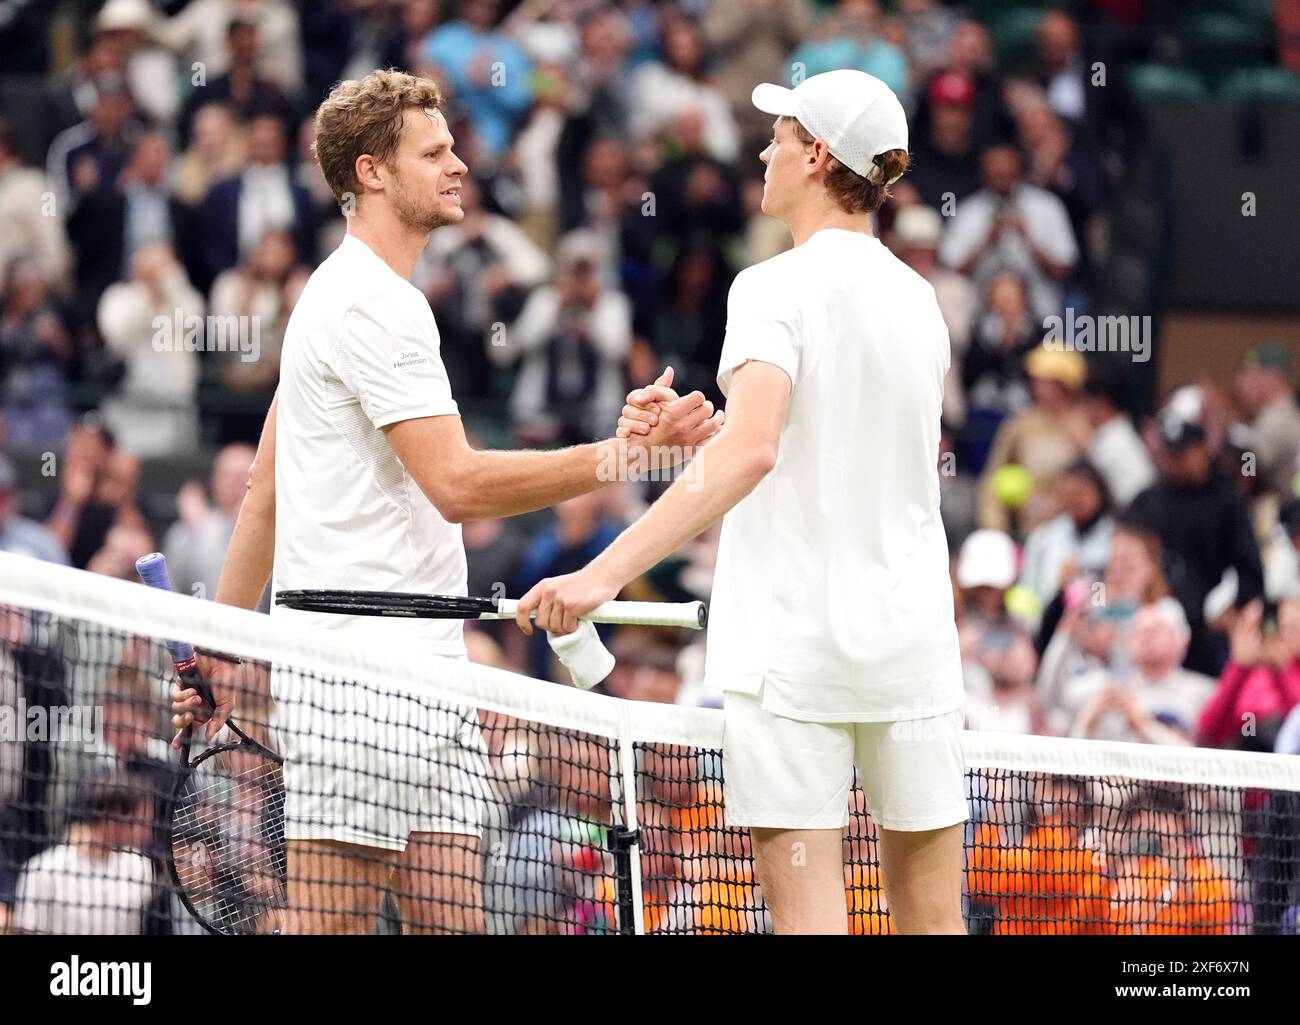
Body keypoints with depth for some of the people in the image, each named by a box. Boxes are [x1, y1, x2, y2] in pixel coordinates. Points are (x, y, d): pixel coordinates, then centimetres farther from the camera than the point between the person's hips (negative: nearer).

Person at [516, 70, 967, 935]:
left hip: (793, 647, -6)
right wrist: (689, 429, 20)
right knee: (933, 915, 7)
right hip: (914, 642, 6)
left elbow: (750, 453, -25)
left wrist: (607, 573, -30)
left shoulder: (776, 288, -10)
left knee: (809, 914, -6)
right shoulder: (919, 301, 12)